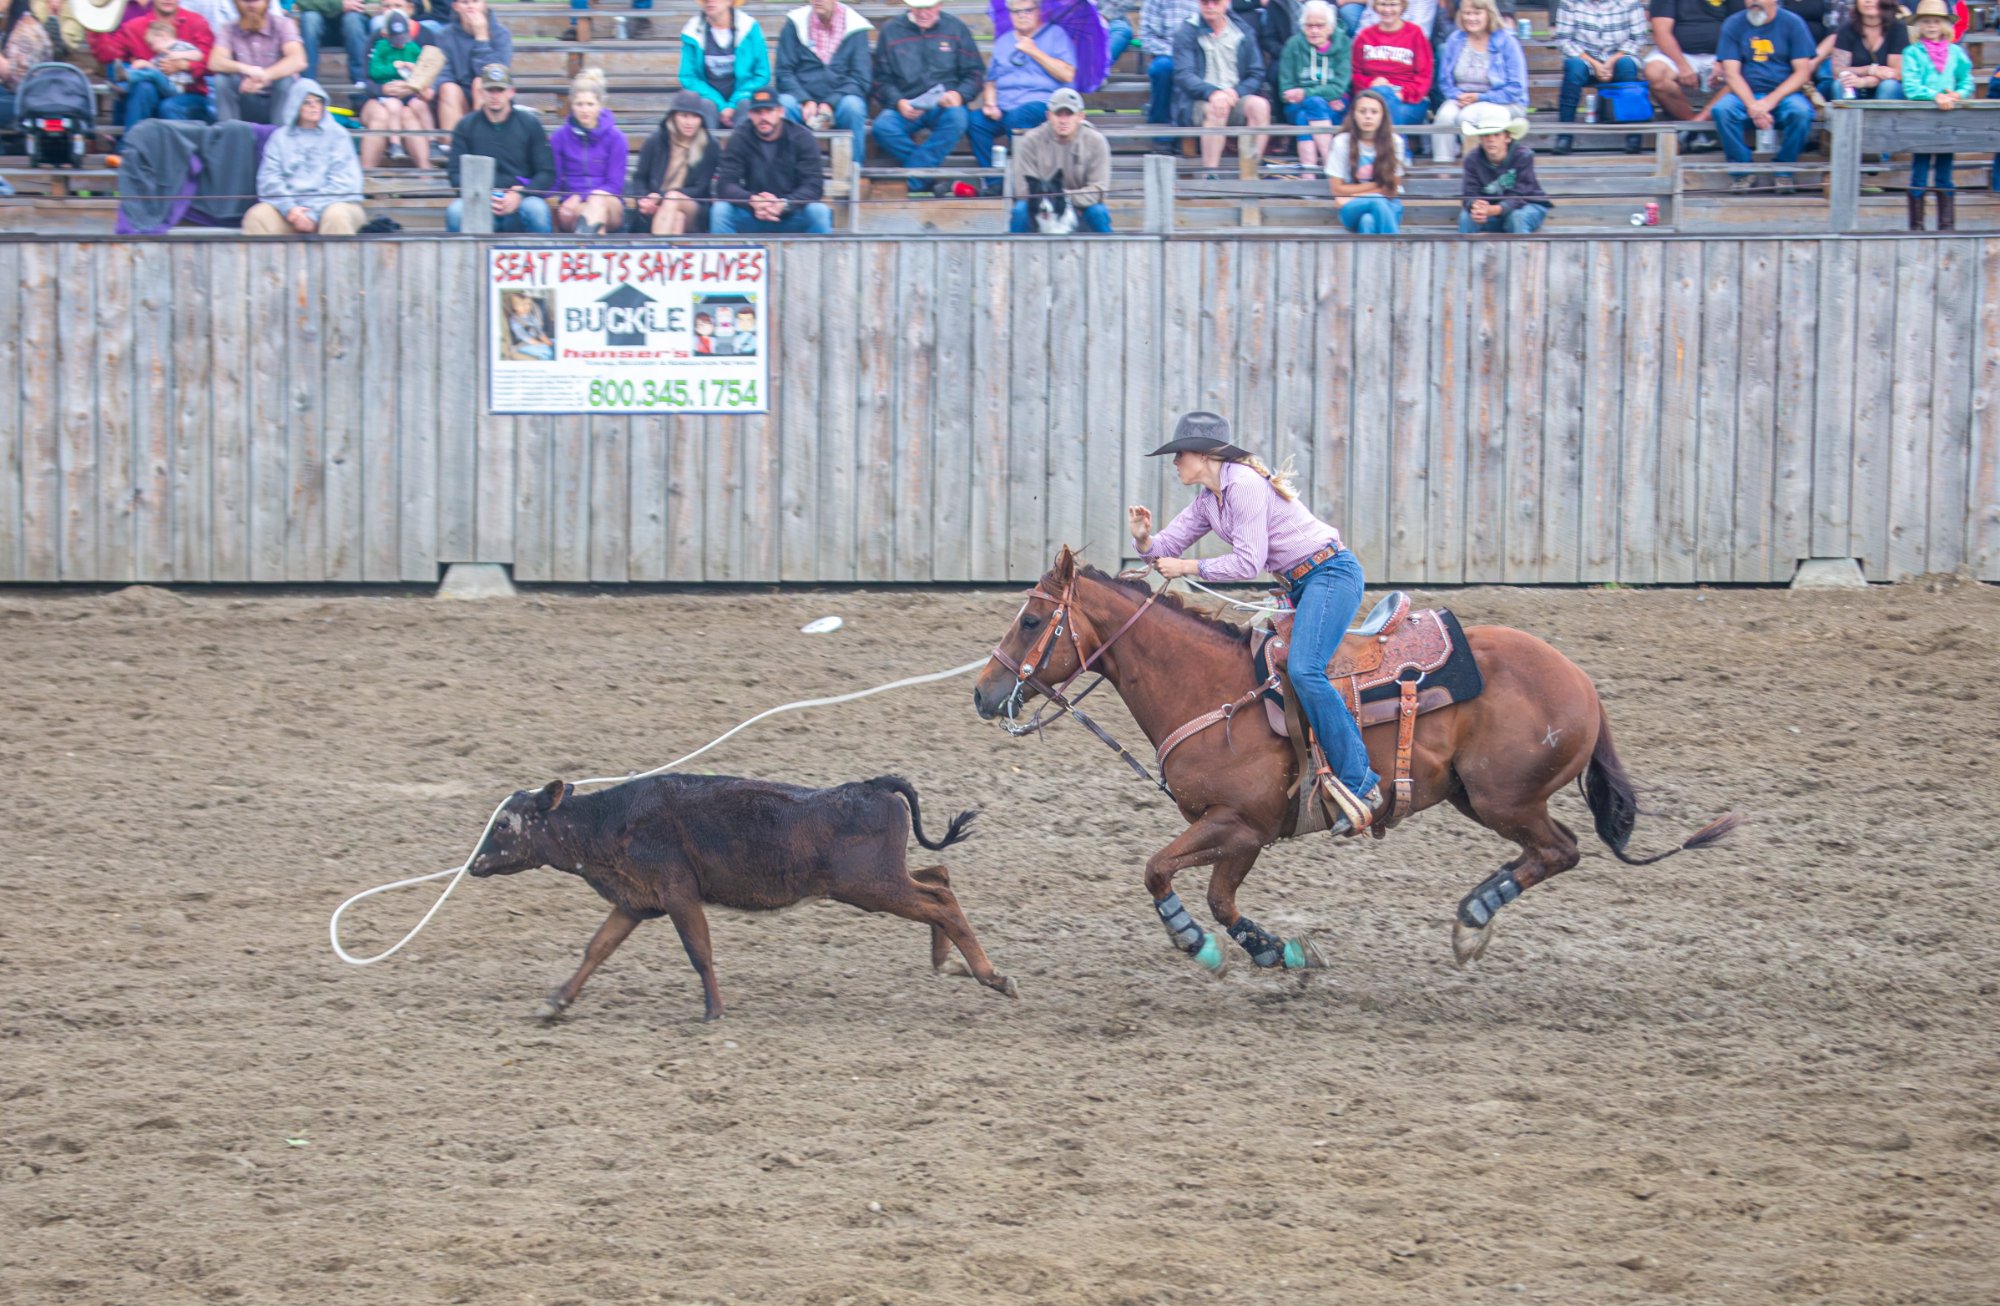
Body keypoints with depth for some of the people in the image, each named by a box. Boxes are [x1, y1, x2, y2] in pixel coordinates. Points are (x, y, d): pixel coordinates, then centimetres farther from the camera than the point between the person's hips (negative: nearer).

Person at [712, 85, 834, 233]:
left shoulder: (802, 138, -6)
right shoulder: (739, 139, -4)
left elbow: (814, 186, -15)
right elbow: (725, 185, -13)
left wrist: (784, 204, -34)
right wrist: (752, 201, -34)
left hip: (793, 216, -1)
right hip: (751, 217, 1)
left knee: (819, 212, -30)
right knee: (720, 210, -26)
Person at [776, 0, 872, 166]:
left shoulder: (854, 26, 2)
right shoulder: (795, 23, 5)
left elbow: (859, 79, -3)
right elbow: (784, 73, 1)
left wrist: (830, 104, -18)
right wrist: (806, 102, -16)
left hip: (838, 102, -1)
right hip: (802, 99, 1)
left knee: (853, 106, -34)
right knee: (783, 103, -32)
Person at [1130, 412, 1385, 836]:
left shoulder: (1244, 485, -18)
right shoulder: (1207, 501, 12)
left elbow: (1248, 564, -22)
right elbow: (1164, 550, 14)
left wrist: (1188, 568, -16)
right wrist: (1145, 539, -8)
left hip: (1332, 573, -11)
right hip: (1301, 584, 11)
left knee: (1303, 670, -26)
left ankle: (1361, 785, -29)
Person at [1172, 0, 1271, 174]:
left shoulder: (1243, 32, 12)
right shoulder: (1186, 33, 3)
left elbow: (1257, 74, 8)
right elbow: (1183, 75, -10)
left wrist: (1237, 92, -14)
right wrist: (1212, 93, -29)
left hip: (1235, 99, 3)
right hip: (1196, 103, -3)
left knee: (1260, 105, -27)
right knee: (1216, 108, -36)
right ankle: (1210, 173, -39)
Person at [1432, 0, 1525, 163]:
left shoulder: (1507, 41, -6)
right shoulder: (1455, 40, 5)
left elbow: (1516, 89, -8)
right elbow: (1445, 81, 10)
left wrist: (1479, 98, -15)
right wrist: (1458, 96, -12)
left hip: (1504, 103, -3)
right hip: (1462, 100, 3)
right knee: (1446, 114, -30)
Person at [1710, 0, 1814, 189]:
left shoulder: (1792, 23, 2)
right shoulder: (1733, 25, 5)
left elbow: (1803, 72, -4)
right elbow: (1731, 73, -3)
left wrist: (1771, 100, -18)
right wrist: (1752, 105, -21)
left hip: (1784, 95, -1)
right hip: (1746, 95, 1)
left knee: (1800, 111, -34)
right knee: (1722, 108, -31)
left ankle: (1784, 173, -14)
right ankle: (1743, 172, -17)